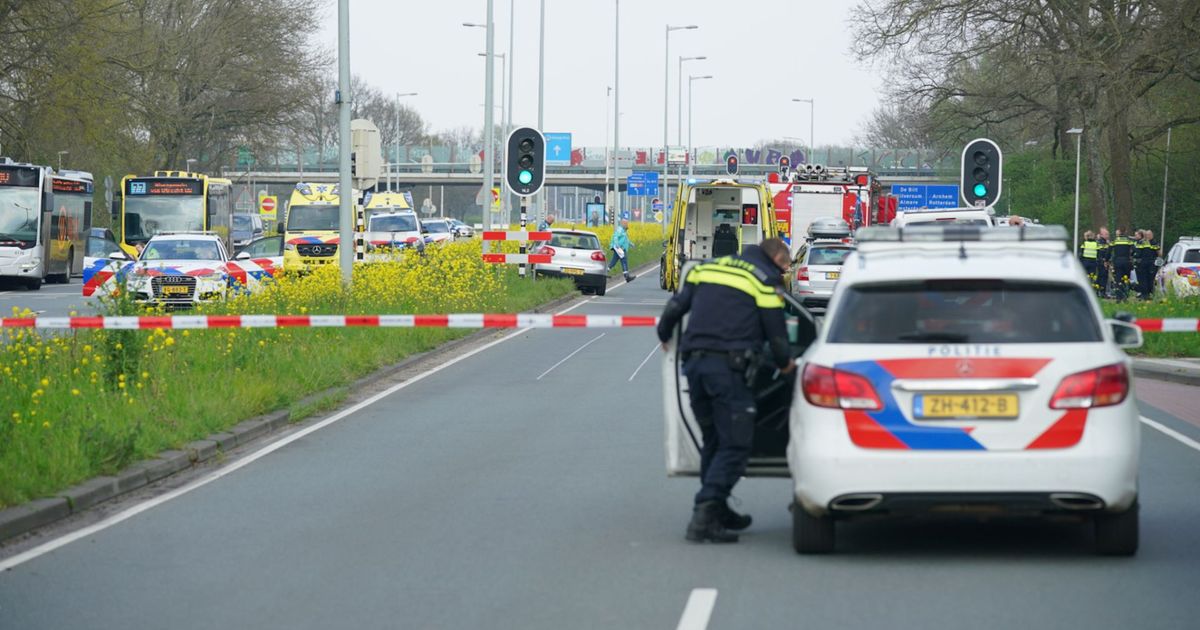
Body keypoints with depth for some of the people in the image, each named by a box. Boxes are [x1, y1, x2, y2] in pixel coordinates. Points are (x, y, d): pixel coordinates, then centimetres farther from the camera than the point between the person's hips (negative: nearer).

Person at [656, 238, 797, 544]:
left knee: (713, 441, 20)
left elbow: (676, 306, 21)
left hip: (694, 361, 6)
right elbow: (775, 331, 4)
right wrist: (784, 362, 23)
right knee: (735, 445, -4)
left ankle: (718, 511, 25)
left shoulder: (707, 267, 21)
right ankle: (704, 515, -16)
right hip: (727, 365, -6)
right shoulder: (765, 279, 5)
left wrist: (665, 336, 40)